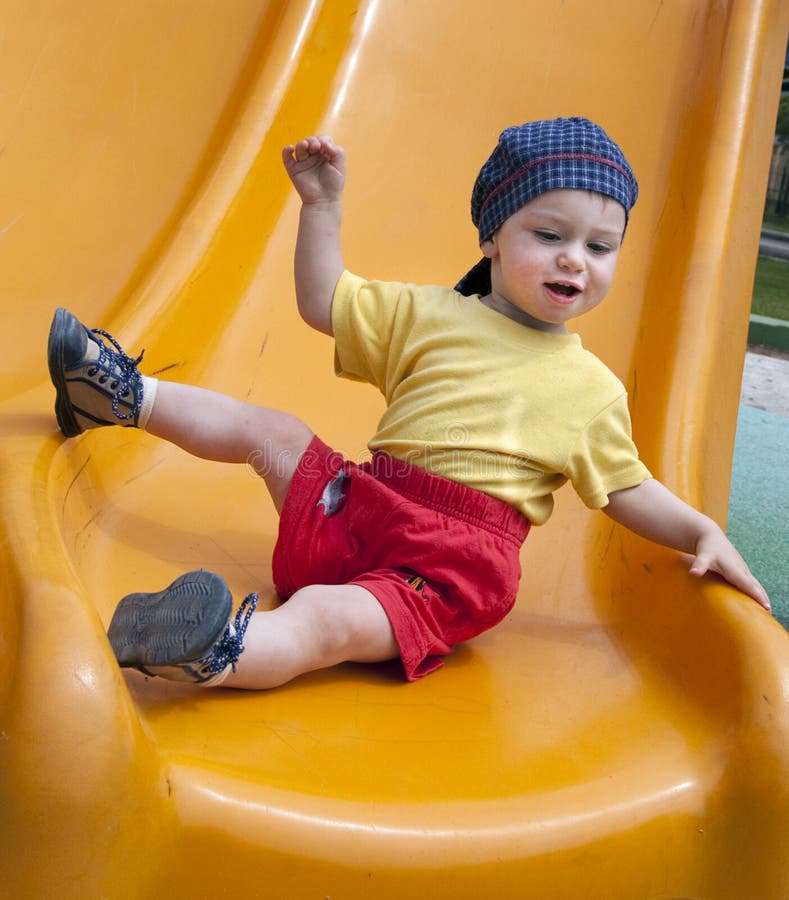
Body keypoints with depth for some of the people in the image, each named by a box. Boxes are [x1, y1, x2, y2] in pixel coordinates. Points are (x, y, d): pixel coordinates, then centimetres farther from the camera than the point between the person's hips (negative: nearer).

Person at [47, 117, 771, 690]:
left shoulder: (595, 392, 7)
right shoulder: (428, 315, 8)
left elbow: (626, 489, 15)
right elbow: (323, 304, 10)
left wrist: (701, 530, 0)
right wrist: (323, 204, 5)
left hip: (457, 559, -4)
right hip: (353, 509, 4)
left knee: (326, 619, -32)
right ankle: (128, 396, 23)